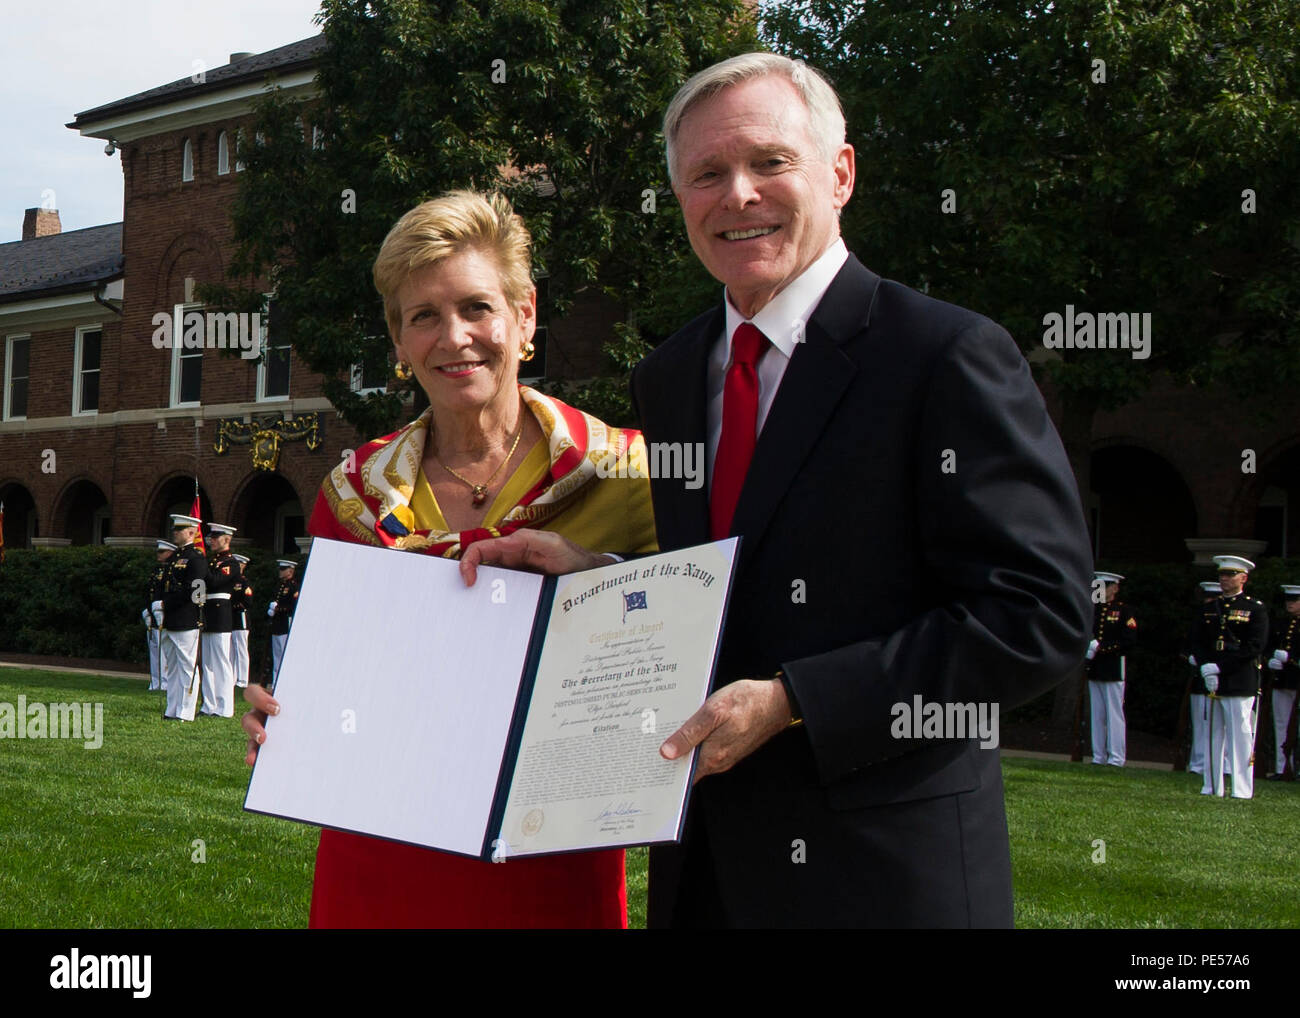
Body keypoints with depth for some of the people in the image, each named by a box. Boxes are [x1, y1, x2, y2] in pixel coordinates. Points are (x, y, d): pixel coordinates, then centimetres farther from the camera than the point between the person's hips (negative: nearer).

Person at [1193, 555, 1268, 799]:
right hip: (1213, 683, 5)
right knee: (1213, 735, 8)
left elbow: (1254, 648, -10)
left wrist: (1220, 667, -15)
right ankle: (1212, 787, 13)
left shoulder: (1256, 609, 0)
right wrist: (1206, 667, -8)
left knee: (1240, 736, -6)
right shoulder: (1209, 610, 16)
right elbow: (1199, 644, 13)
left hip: (1241, 684, -5)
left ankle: (1242, 790, -4)